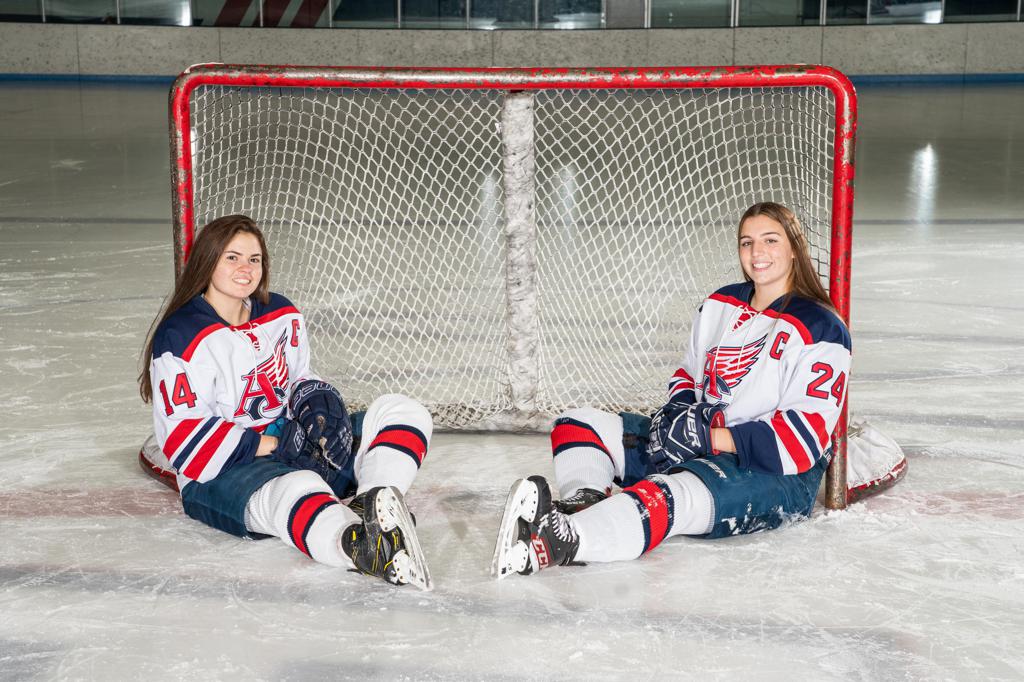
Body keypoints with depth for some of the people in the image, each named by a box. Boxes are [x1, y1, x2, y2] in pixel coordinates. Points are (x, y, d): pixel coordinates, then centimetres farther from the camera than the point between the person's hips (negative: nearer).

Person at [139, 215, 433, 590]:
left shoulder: (283, 315, 10)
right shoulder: (180, 338, -12)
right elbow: (184, 437, -15)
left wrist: (315, 399, -3)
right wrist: (268, 445, -19)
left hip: (295, 448, 8)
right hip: (219, 477, -7)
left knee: (401, 412, -9)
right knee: (295, 489, -42)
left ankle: (372, 508, -41)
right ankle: (364, 548, -75)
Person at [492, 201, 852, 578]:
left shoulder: (820, 330, -11)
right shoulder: (720, 305, 12)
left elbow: (805, 437, -19)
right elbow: (689, 376, 23)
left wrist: (710, 438, -21)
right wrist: (677, 414, -2)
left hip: (776, 476, -8)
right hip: (698, 450, 8)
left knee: (667, 497, -40)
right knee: (576, 424, -3)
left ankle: (561, 542, -64)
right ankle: (584, 505, -35)